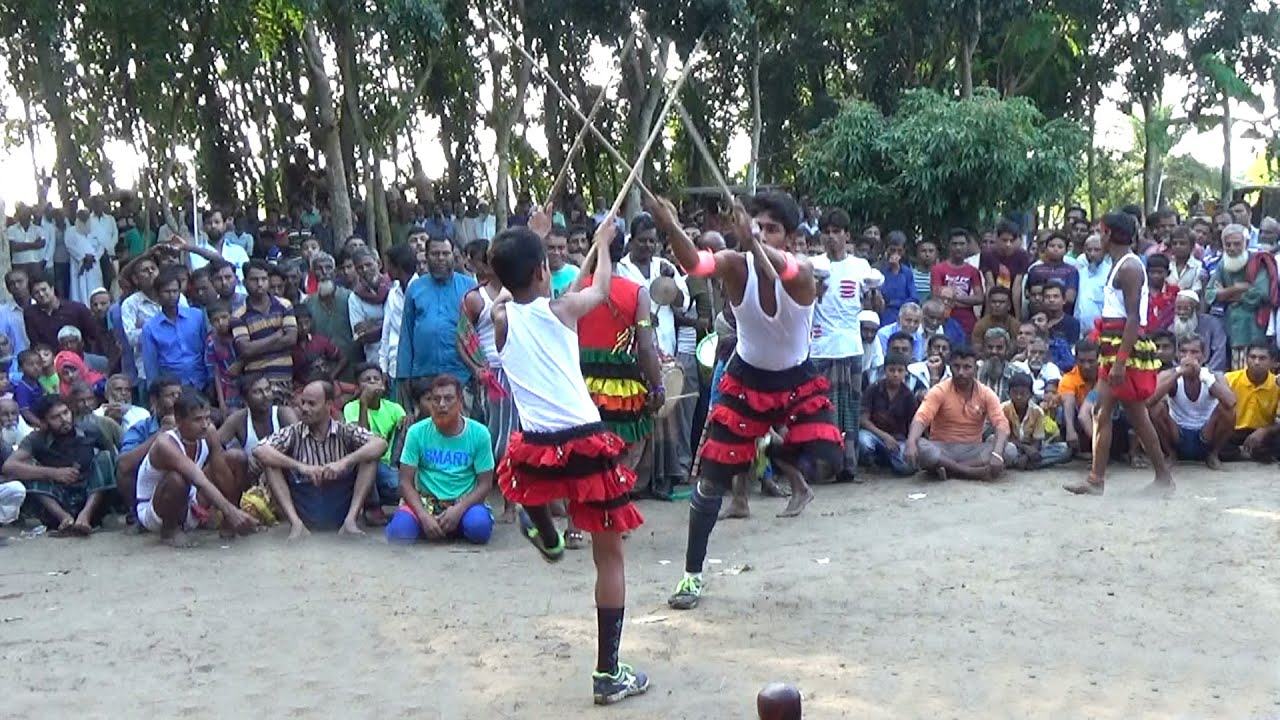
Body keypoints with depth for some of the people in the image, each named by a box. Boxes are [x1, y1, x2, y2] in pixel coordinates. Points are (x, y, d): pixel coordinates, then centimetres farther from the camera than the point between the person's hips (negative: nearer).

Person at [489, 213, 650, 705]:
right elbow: (602, 289, 22)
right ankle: (609, 673, 10)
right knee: (609, 555, 8)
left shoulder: (500, 319, 7)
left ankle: (547, 538, 62)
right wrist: (603, 241, 38)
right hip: (586, 445, -3)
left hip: (536, 449, 3)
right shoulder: (562, 308, 0)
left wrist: (531, 237, 42)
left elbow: (514, 284, 31)